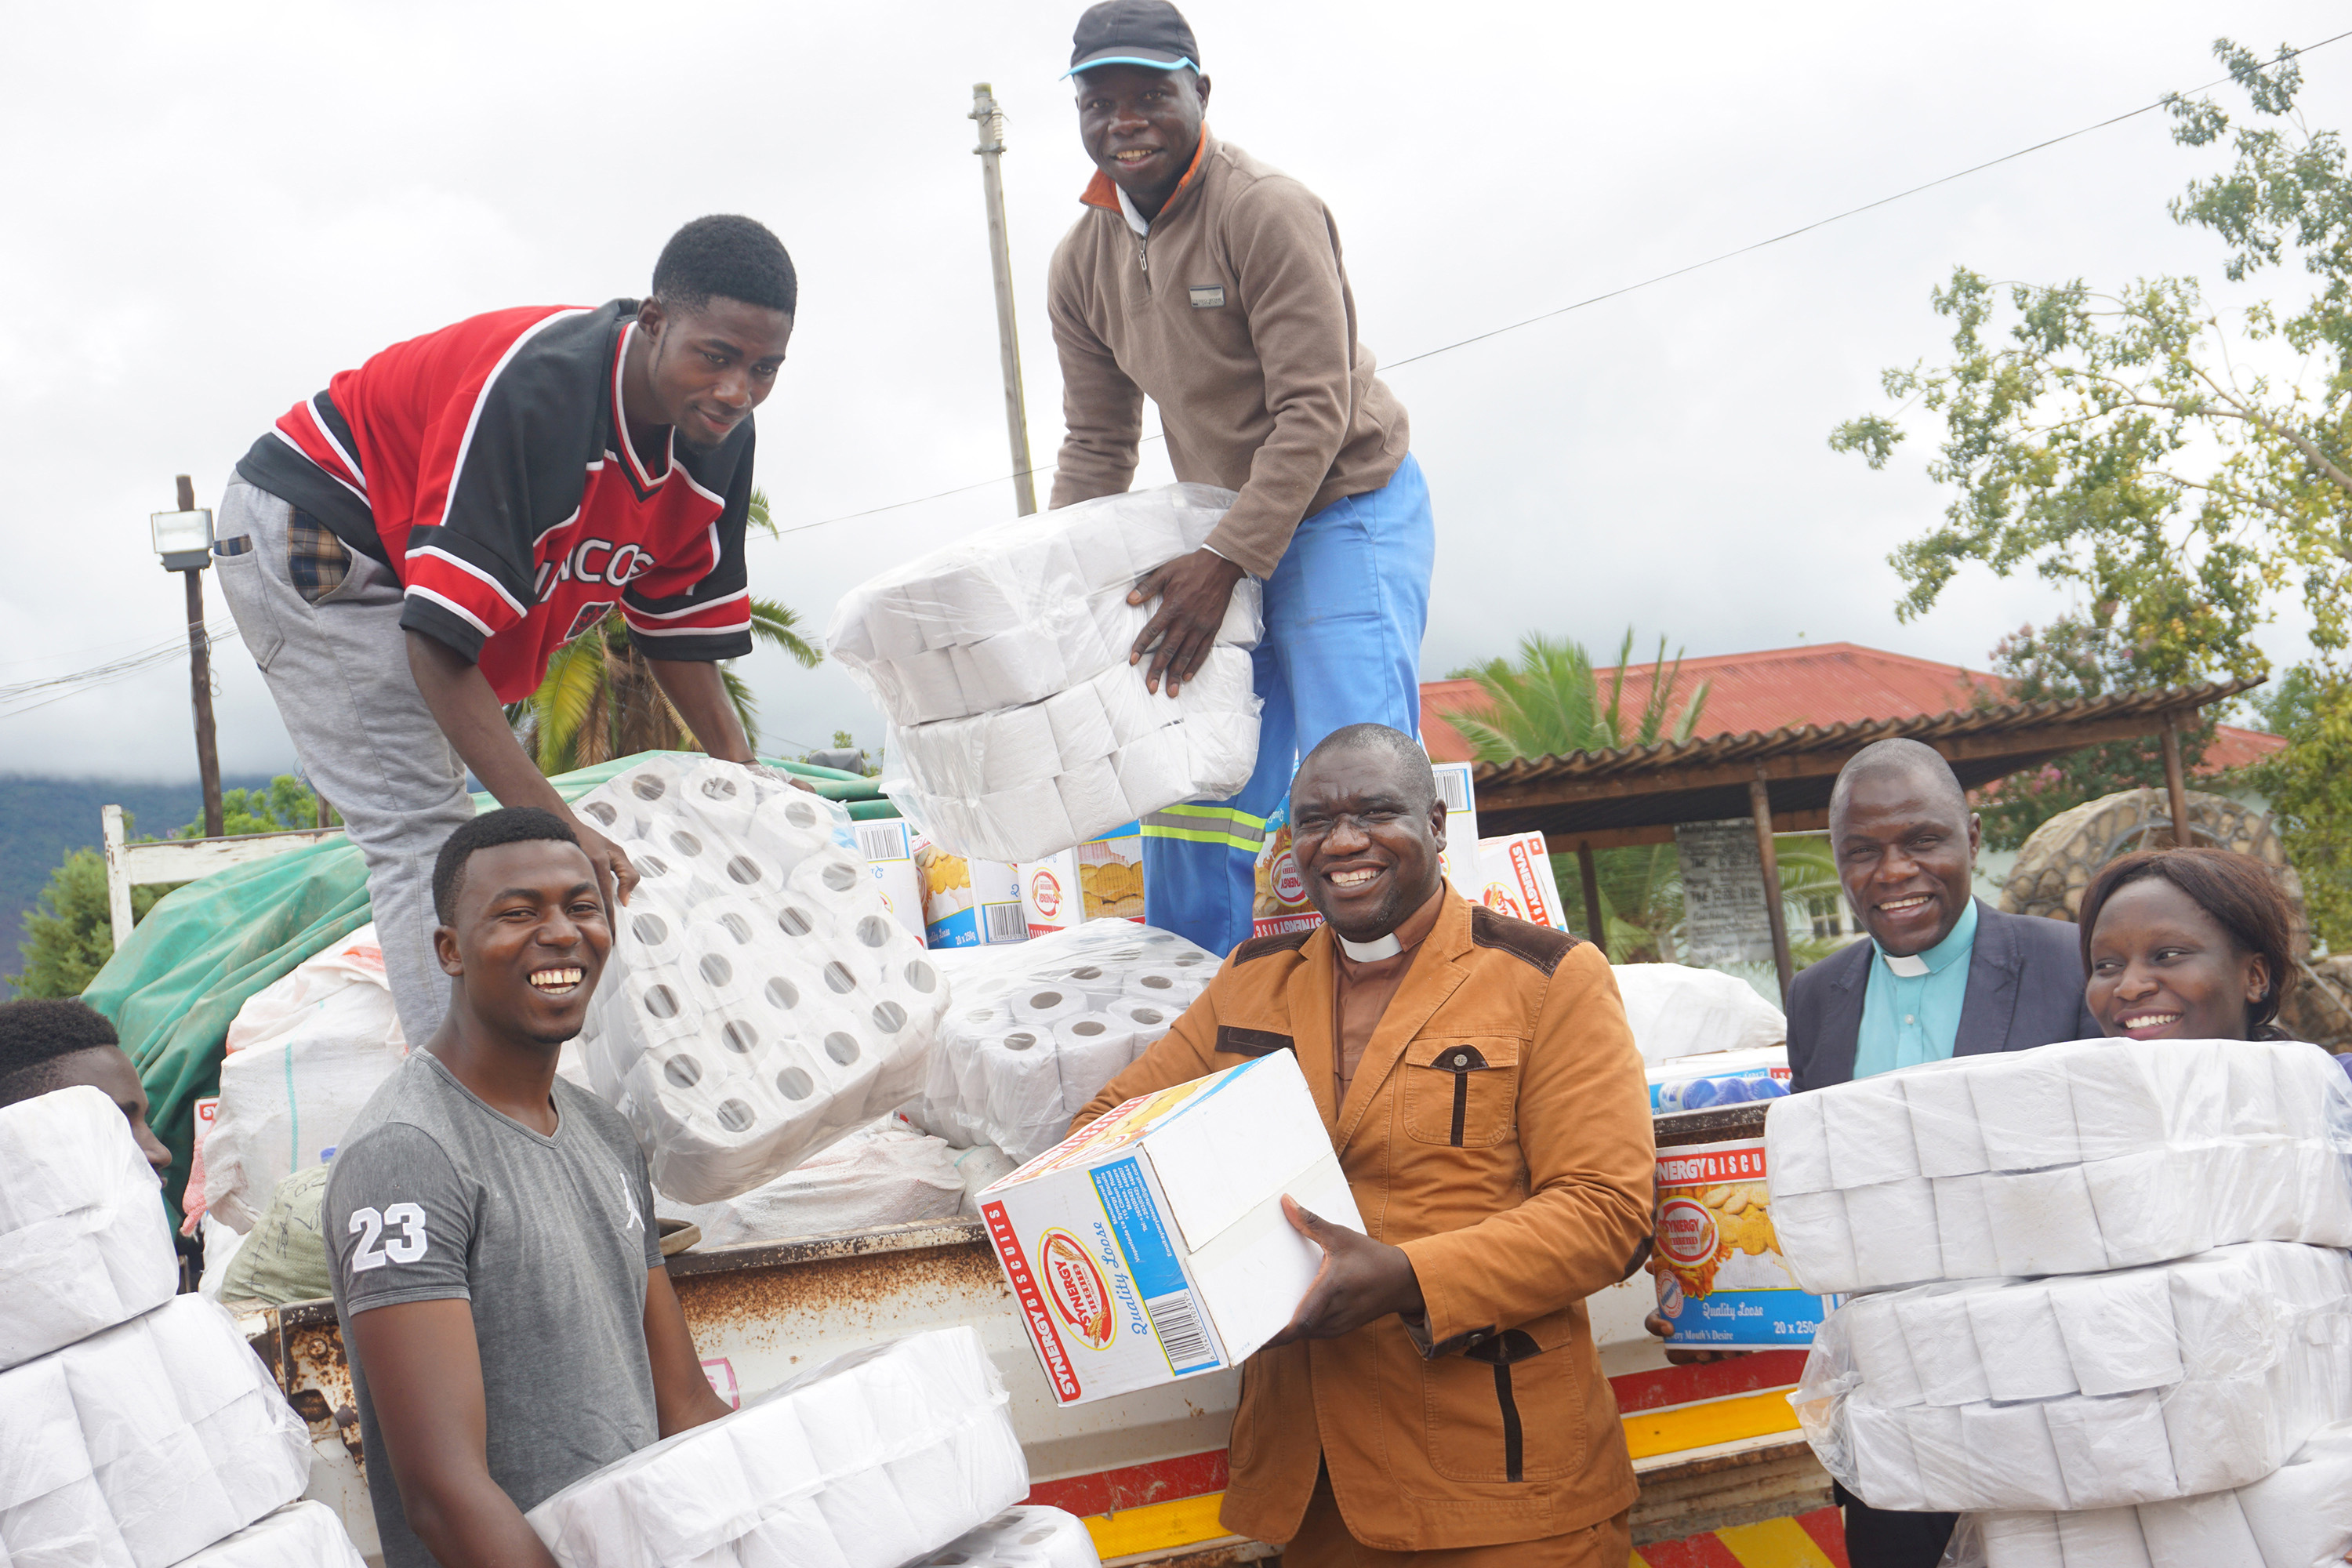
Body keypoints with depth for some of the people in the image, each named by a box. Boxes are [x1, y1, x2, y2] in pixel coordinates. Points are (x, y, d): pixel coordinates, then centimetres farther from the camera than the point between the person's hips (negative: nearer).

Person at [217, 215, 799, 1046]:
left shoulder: (718, 444, -13)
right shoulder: (533, 388, -38)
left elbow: (678, 628, 1)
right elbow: (439, 641, -40)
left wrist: (745, 778, -10)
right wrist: (555, 824, -44)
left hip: (403, 553, 9)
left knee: (437, 830, 7)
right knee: (422, 831, -17)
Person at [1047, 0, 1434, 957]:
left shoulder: (1269, 213, -19)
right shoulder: (1082, 262, 3)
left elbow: (1314, 413, -23)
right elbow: (1096, 445, 10)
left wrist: (1224, 564, -28)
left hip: (1347, 510, -7)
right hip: (1225, 531, 7)